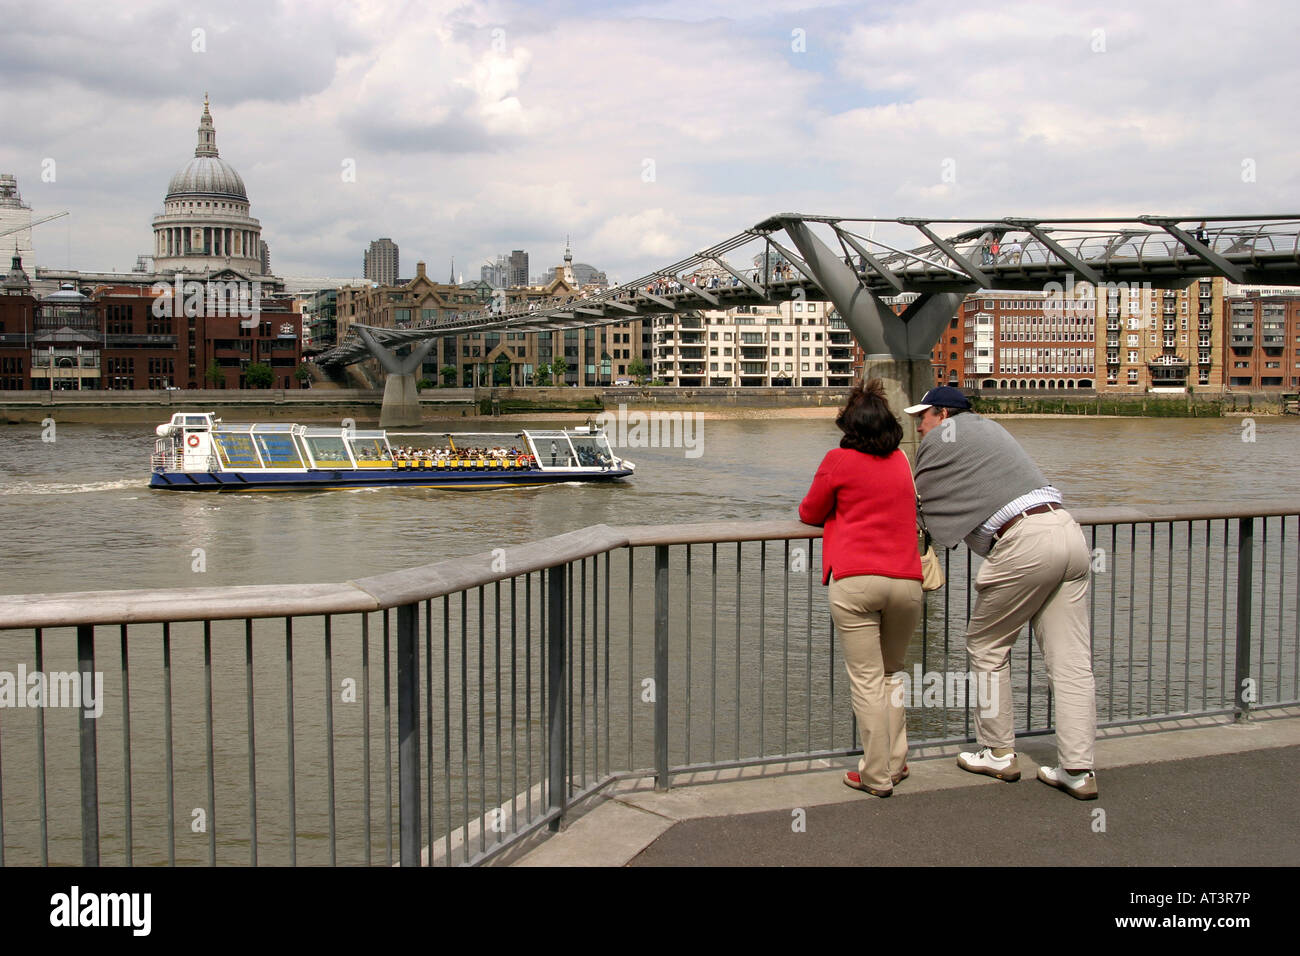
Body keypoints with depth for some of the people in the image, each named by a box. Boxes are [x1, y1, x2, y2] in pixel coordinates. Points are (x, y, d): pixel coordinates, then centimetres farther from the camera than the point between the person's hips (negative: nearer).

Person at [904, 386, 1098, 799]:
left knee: (986, 645, 10)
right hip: (1068, 530, 8)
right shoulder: (990, 427, 30)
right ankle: (1077, 770, 4)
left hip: (1024, 543, -7)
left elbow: (920, 500, 13)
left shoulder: (941, 437, 8)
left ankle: (998, 754, 15)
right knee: (1071, 660, 4)